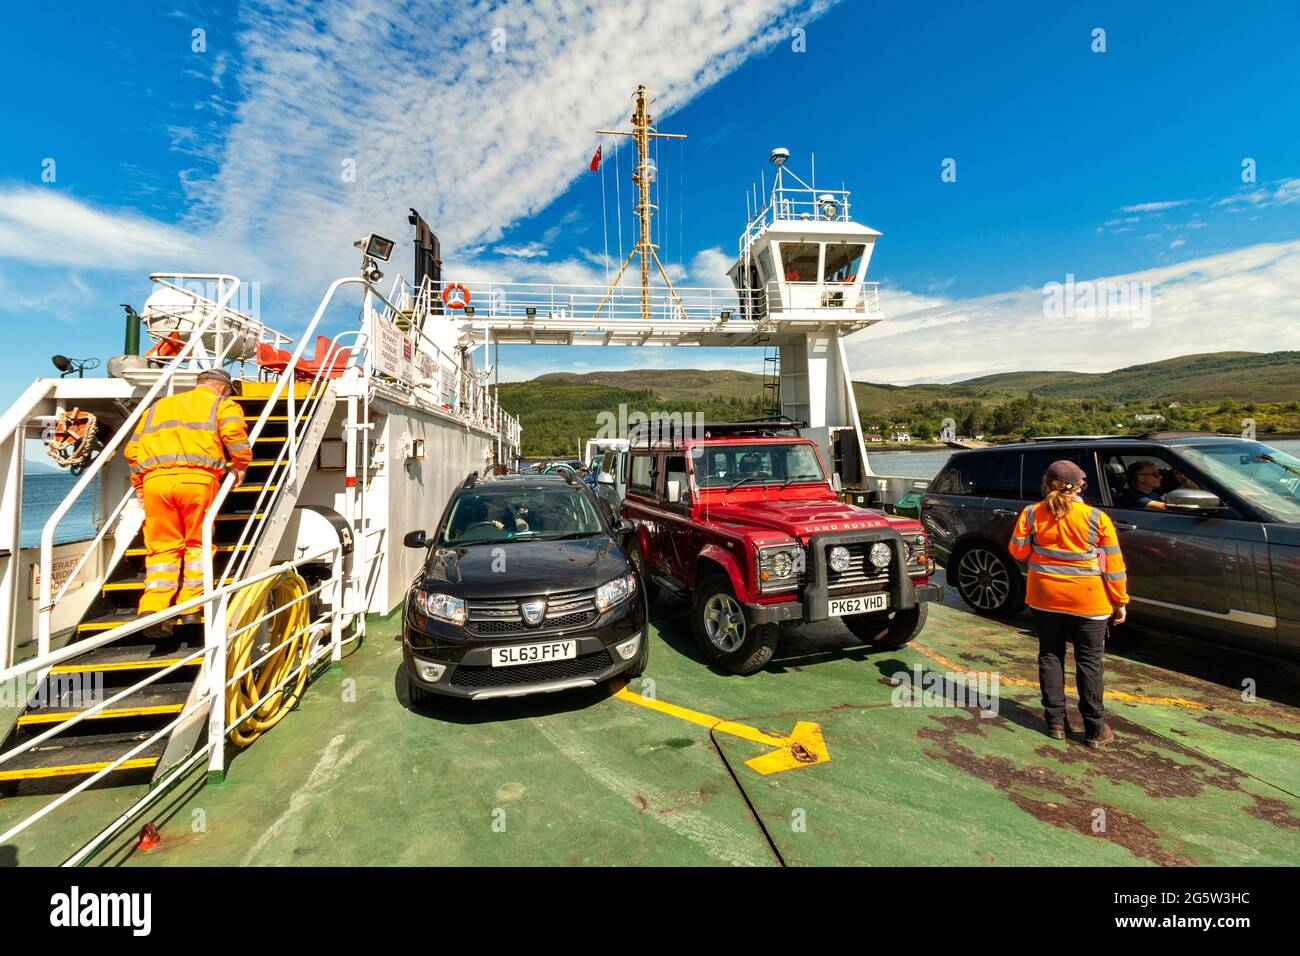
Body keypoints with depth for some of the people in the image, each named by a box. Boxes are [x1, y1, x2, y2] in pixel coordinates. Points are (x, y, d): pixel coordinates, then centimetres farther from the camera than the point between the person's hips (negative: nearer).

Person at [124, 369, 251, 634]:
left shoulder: (159, 405, 32)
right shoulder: (222, 404, 16)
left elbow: (132, 449, 27)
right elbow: (235, 434, -7)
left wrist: (139, 486, 31)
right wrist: (241, 466, 6)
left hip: (155, 480, 4)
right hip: (197, 479, -4)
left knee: (162, 548, 7)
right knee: (197, 544, 7)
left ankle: (152, 608, -7)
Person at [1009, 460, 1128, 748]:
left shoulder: (1032, 514, -6)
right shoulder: (1097, 518, -9)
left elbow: (1018, 551, -2)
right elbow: (1113, 565, -4)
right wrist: (1120, 601, 4)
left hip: (1045, 598, 1)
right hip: (1088, 601, -1)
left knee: (1050, 656, 12)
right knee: (1089, 662, 9)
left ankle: (1055, 721, 17)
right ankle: (1095, 729, 15)